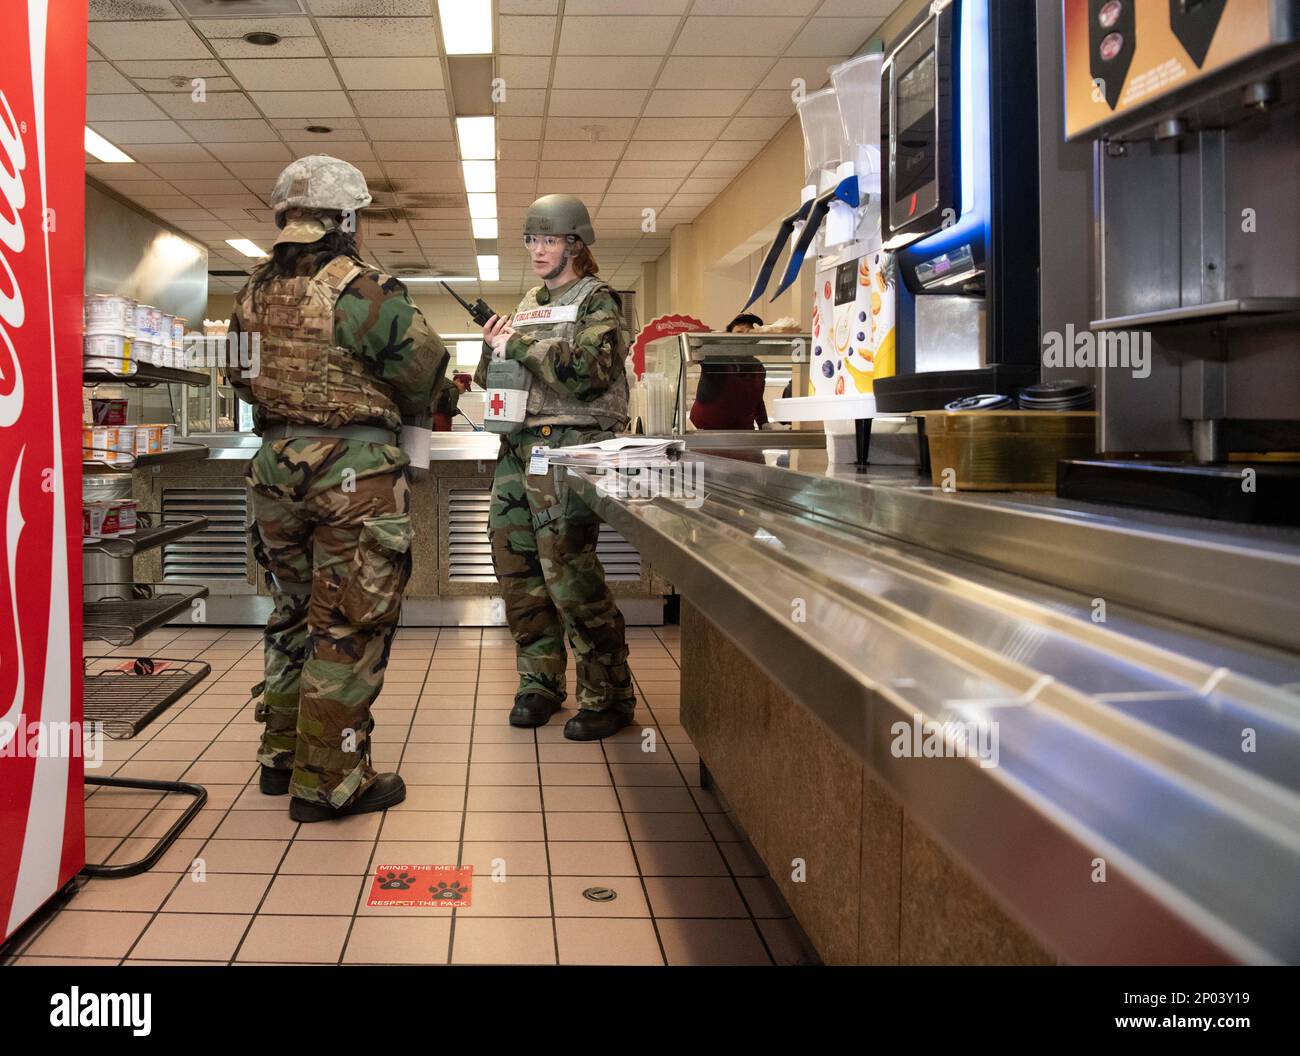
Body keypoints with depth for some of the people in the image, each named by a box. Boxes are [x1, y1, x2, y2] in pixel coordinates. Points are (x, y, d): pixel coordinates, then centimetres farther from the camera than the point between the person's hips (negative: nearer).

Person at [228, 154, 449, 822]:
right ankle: (327, 779, 5)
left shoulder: (254, 294, 7)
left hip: (275, 466, 7)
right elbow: (424, 364, -9)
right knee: (350, 624, 0)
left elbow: (242, 378, 13)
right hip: (353, 471, -7)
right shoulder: (358, 290, -14)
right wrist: (403, 412, 11)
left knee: (294, 612, 20)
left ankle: (283, 753, 31)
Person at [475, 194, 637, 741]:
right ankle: (539, 683, 19)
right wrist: (493, 348, 4)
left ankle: (608, 694, -3)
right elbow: (495, 382, 25)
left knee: (568, 568, -12)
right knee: (517, 569, 6)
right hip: (518, 445, 8)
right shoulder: (528, 305, 21)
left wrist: (520, 345, -10)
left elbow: (587, 372, -15)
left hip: (569, 444, -7)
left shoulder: (596, 300, 1)